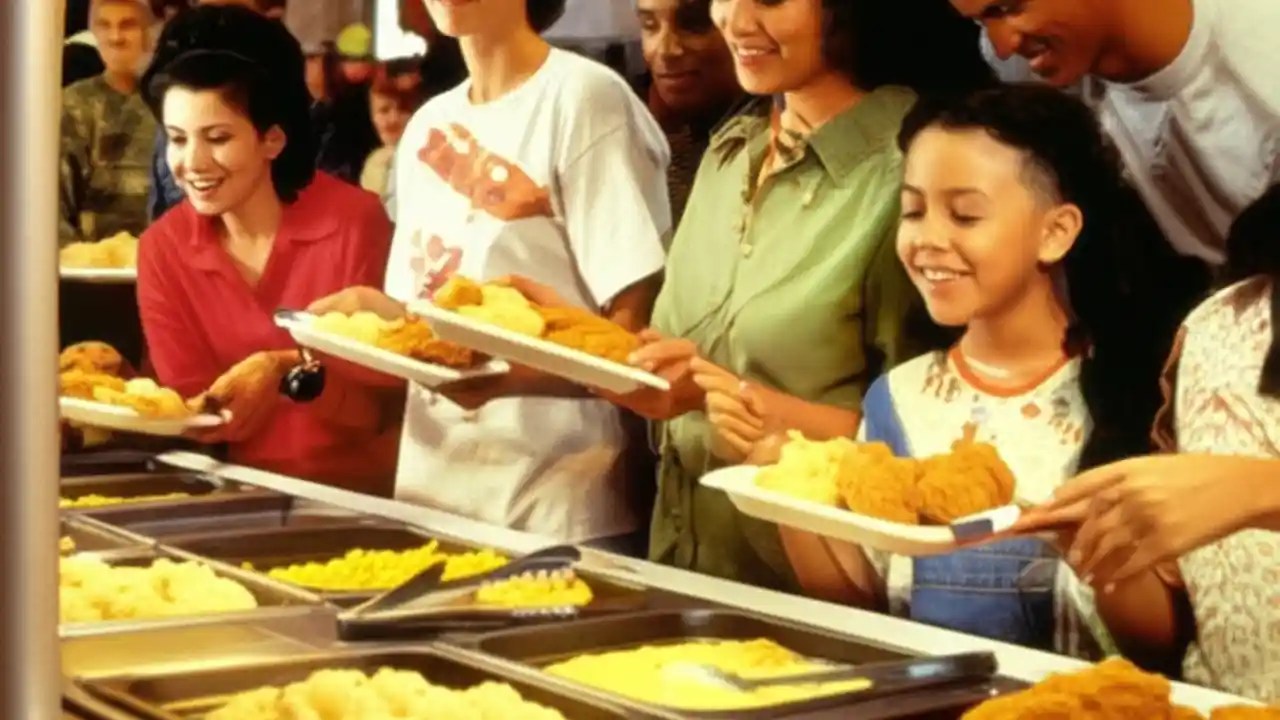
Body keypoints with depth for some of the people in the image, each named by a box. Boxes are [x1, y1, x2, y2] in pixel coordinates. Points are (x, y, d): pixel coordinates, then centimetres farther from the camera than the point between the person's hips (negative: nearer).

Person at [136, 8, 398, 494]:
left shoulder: (355, 222, -12)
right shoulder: (162, 249, -1)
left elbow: (382, 405, -10)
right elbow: (194, 408, 0)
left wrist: (285, 371, -25)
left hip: (358, 491, -3)